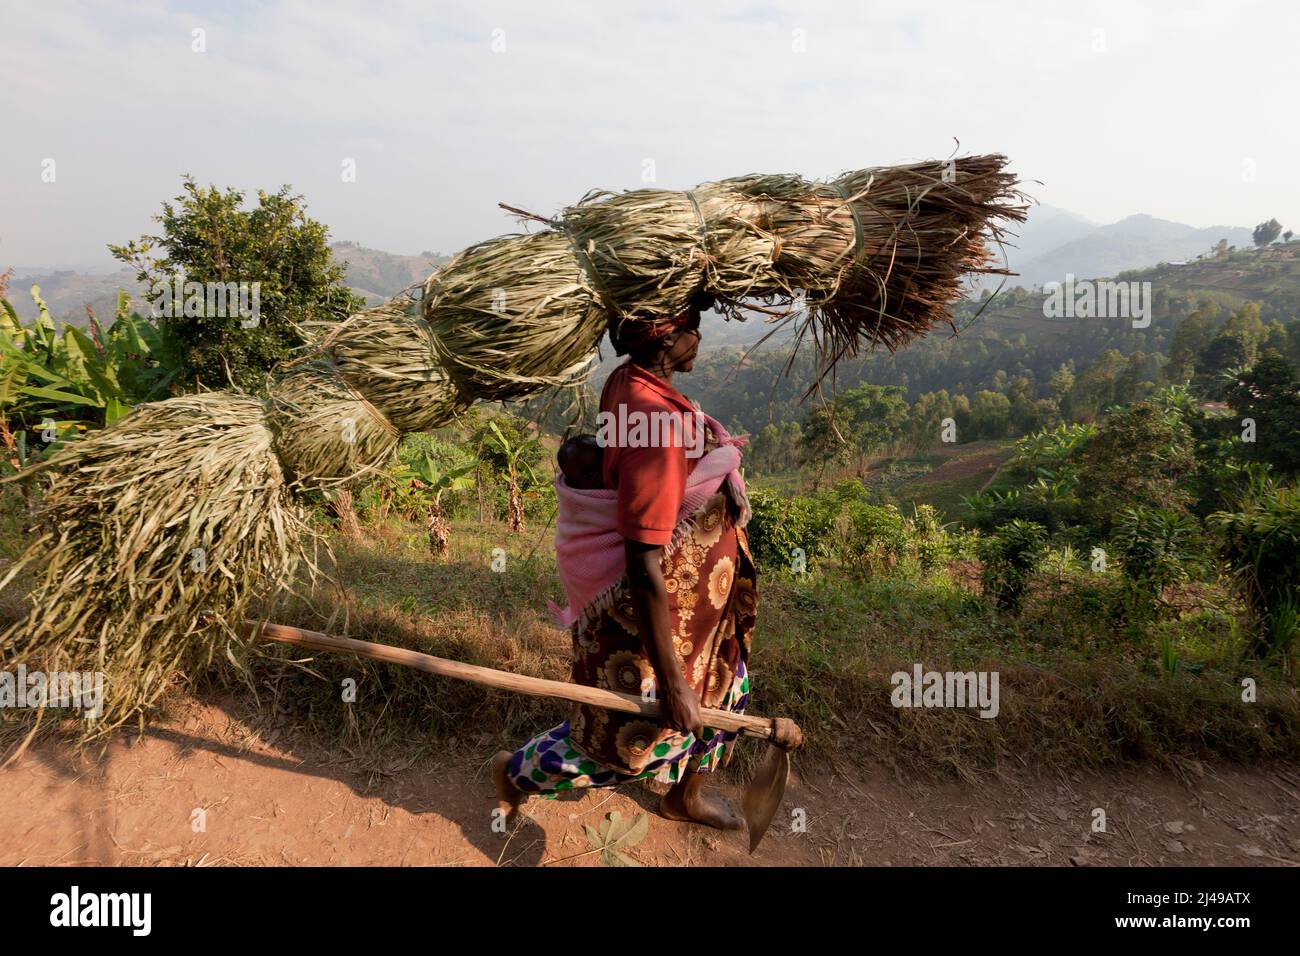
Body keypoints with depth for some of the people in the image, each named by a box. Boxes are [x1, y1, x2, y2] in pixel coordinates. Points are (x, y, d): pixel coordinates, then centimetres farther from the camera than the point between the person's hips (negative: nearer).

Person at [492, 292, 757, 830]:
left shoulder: (627, 385, -5)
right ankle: (515, 772, 37)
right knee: (634, 742, 13)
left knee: (723, 688, 25)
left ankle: (684, 797, 50)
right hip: (650, 613, -9)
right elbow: (644, 568, -32)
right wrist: (670, 682, -25)